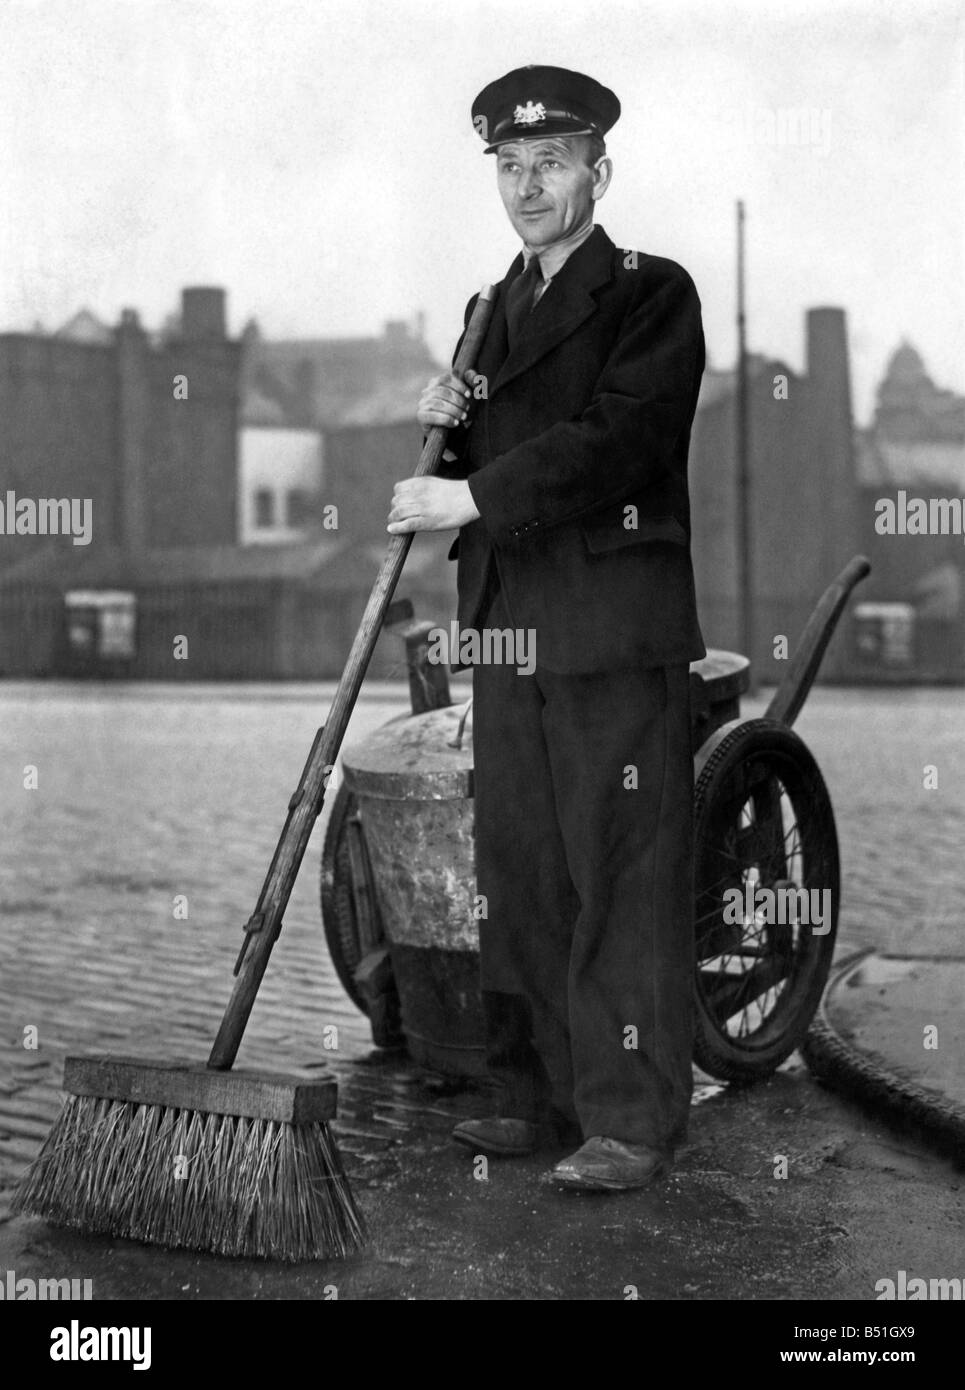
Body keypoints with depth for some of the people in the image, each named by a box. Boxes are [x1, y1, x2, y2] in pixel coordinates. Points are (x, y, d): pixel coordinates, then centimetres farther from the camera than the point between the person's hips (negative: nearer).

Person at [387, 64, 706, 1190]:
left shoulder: (653, 293, -2)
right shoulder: (496, 307, 20)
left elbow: (617, 441, -16)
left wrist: (474, 496, -18)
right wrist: (445, 423, 3)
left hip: (615, 629, -7)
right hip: (507, 628, 7)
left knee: (625, 874, -5)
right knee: (519, 872, 10)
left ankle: (634, 1121, 2)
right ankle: (539, 1096, 20)